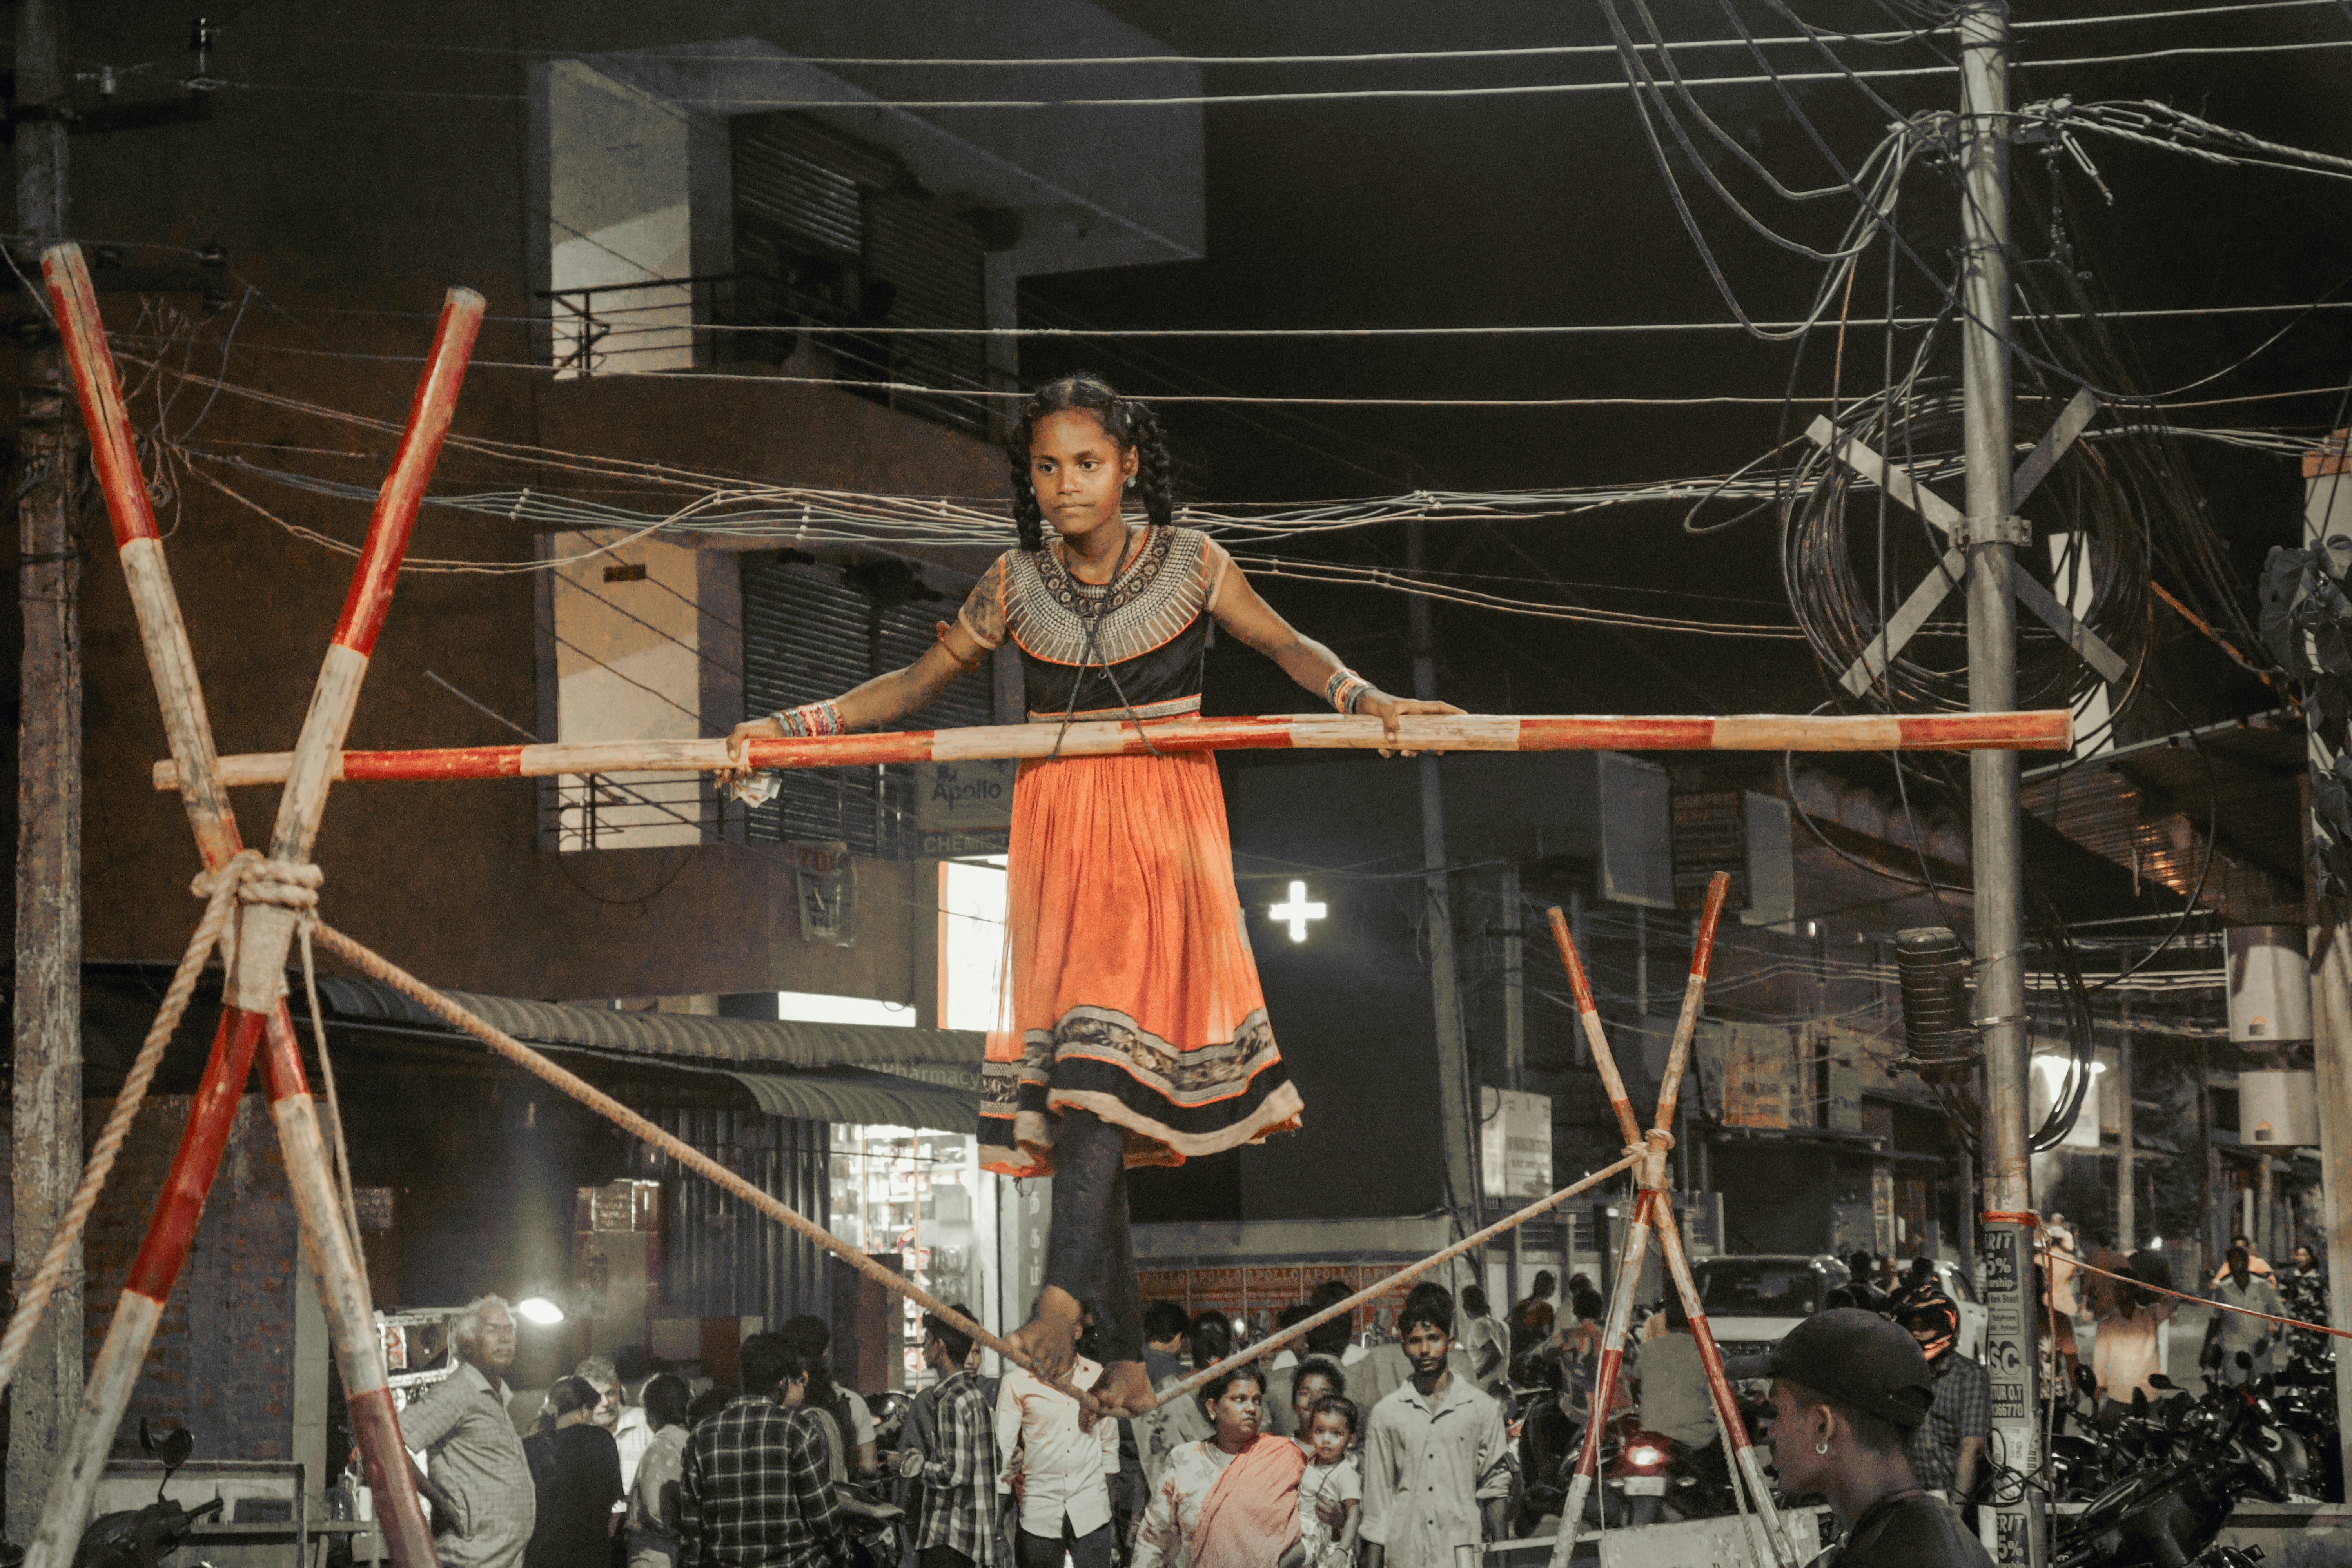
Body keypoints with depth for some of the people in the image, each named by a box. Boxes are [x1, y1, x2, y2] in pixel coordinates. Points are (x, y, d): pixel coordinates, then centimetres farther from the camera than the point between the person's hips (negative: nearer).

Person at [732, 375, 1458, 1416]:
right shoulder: (1016, 584, 7)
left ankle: (1062, 1300, -32)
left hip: (1162, 832, -3)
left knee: (1110, 1052, -23)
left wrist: (1367, 700, -15)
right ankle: (1127, 1359, 2)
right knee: (1073, 1079, -1)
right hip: (1058, 836, 3)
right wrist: (798, 725, 4)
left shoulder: (1189, 563, 1)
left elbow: (1287, 646, 3)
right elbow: (921, 680, 13)